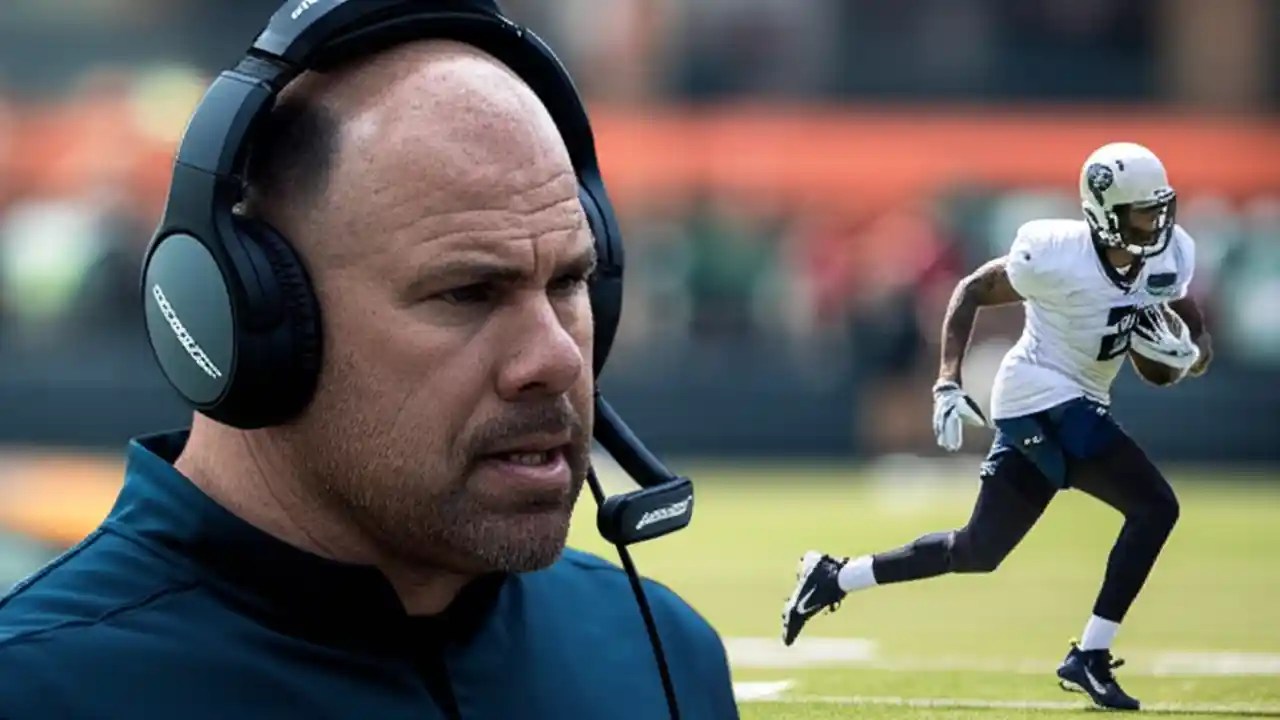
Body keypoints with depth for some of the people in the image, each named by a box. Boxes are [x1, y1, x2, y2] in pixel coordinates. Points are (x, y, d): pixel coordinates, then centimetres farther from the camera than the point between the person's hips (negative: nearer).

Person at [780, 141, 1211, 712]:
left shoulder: (1169, 256, 0)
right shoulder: (1058, 253, -18)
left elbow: (1197, 337, 10)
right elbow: (972, 290, -7)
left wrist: (1187, 355, -15)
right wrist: (947, 382, -13)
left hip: (1078, 408, 8)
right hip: (1042, 398, -8)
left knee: (977, 551, 16)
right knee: (1154, 507, -19)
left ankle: (832, 578, 28)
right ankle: (1089, 658, -14)